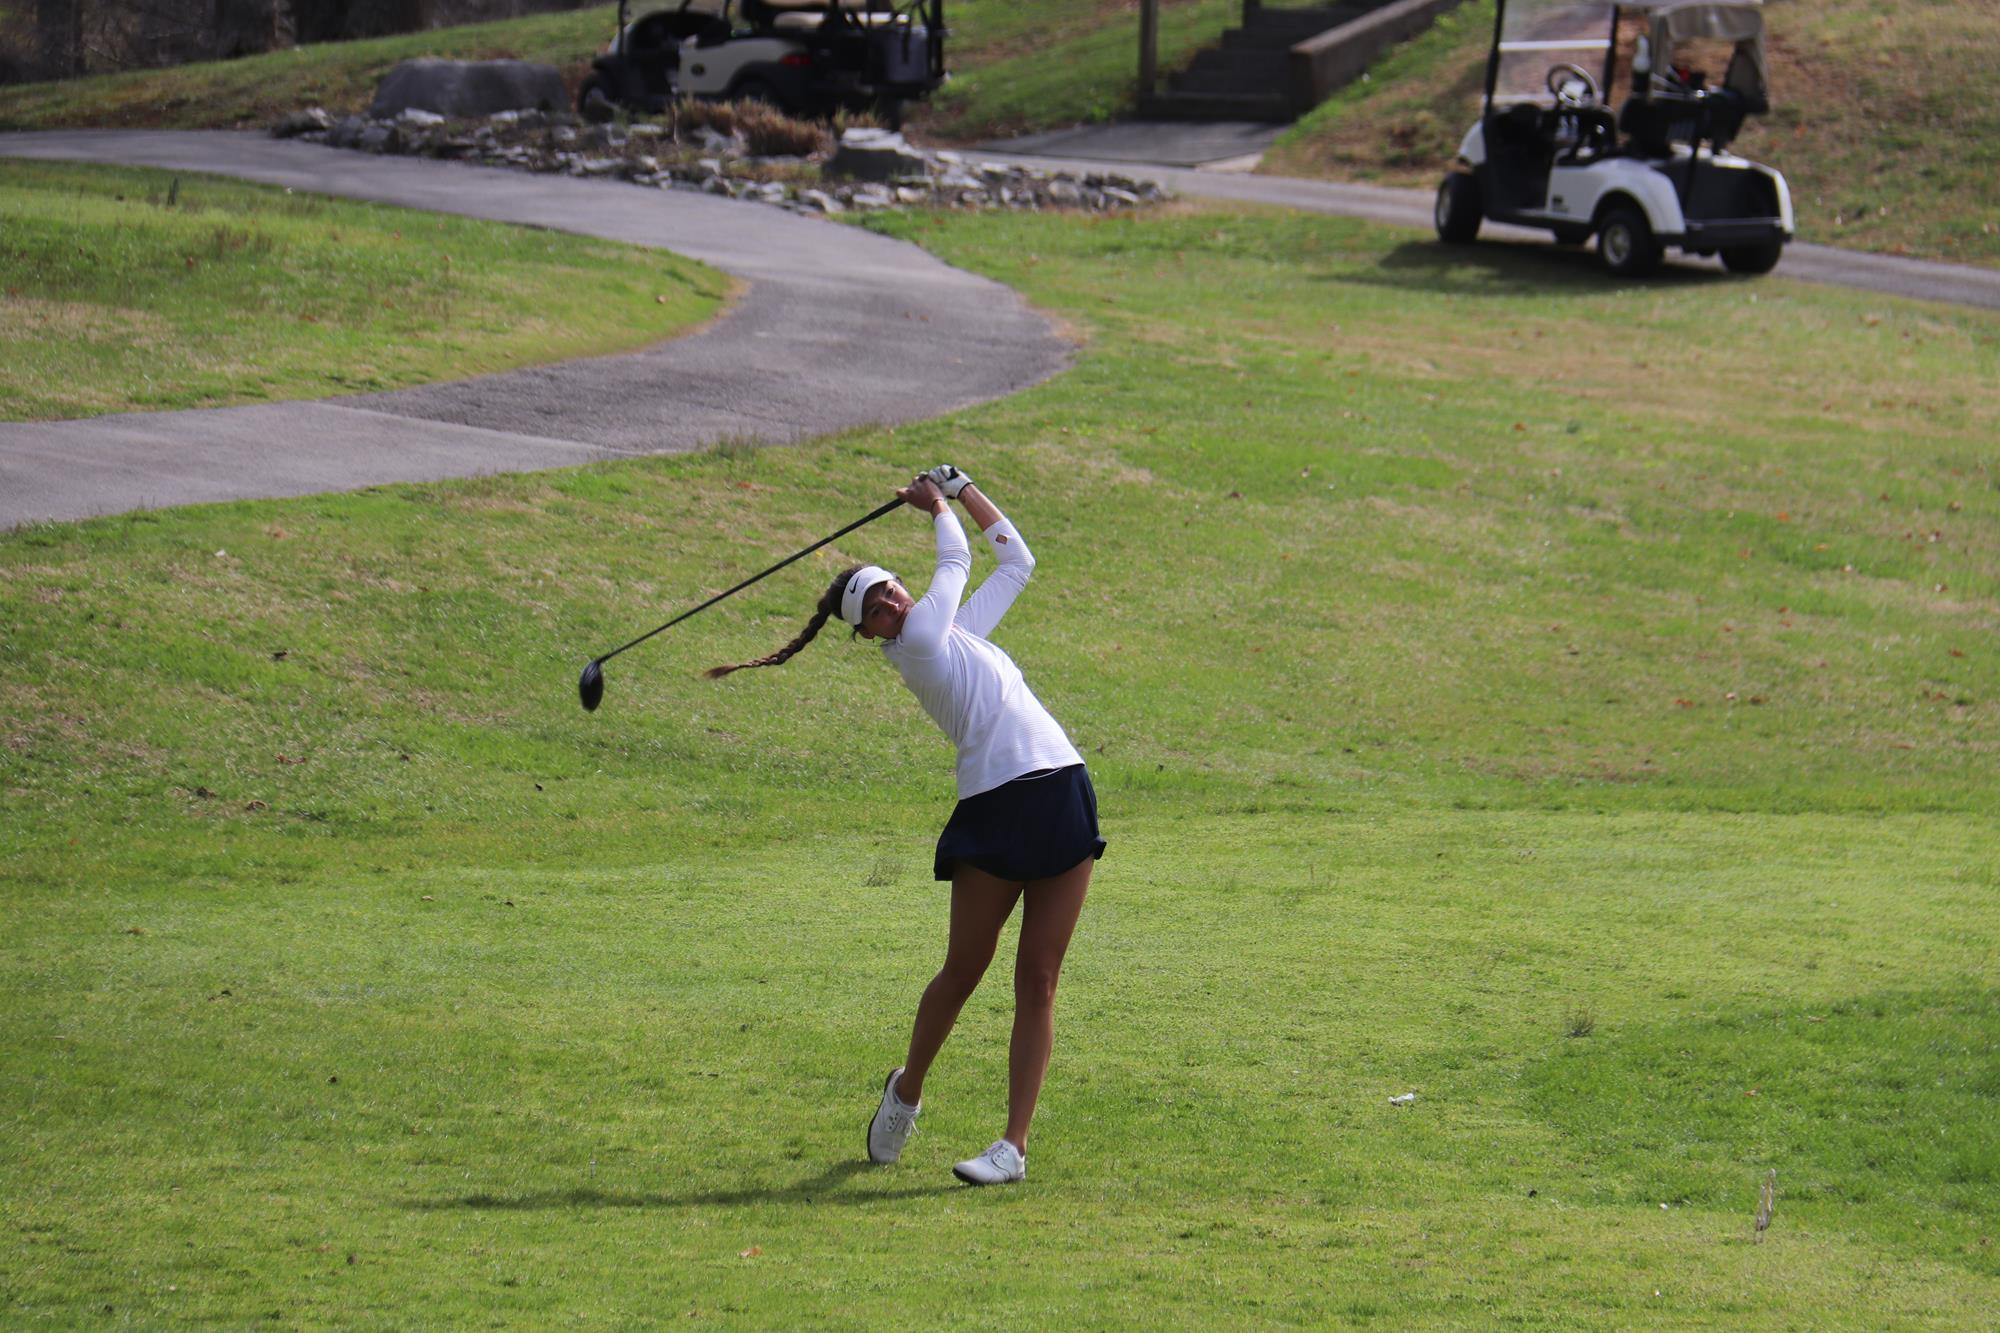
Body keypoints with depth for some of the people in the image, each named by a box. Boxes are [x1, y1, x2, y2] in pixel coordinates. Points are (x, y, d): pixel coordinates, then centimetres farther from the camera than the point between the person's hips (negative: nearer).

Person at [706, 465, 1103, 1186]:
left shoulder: (955, 631, 21)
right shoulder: (917, 639, -1)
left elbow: (1016, 561, 32)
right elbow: (956, 562, 9)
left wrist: (965, 491, 32)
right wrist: (938, 506, 27)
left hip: (1063, 796, 6)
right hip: (993, 808, -6)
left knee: (1037, 980, -1)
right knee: (963, 969, 2)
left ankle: (1015, 1145, -1)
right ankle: (905, 1091, 29)